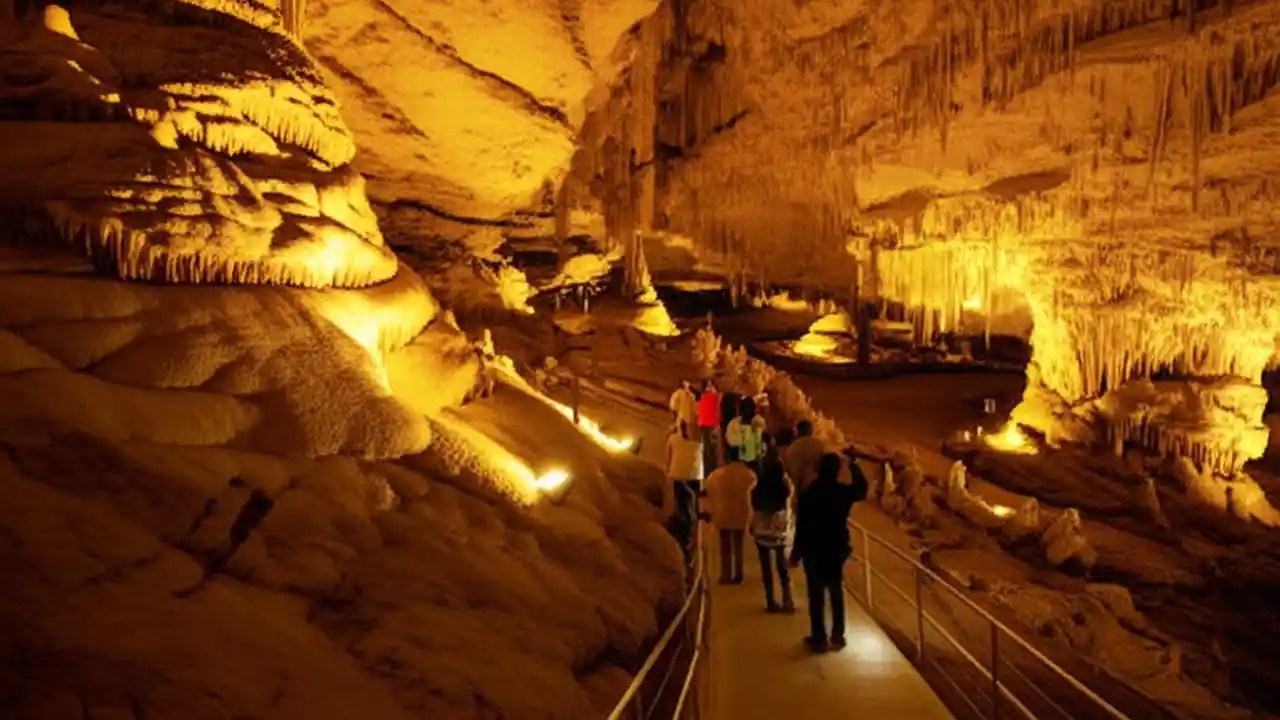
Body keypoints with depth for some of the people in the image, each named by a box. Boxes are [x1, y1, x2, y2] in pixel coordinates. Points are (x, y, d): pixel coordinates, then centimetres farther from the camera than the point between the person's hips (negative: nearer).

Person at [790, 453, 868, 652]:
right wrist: (853, 464, 23)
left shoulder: (808, 494, -15)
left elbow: (801, 527, -12)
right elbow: (862, 488, 18)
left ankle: (819, 638, 6)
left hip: (813, 551, -3)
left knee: (816, 596, 5)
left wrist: (796, 552, -2)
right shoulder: (844, 492, -7)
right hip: (836, 549, 3)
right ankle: (837, 637, 18)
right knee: (837, 594, 17)